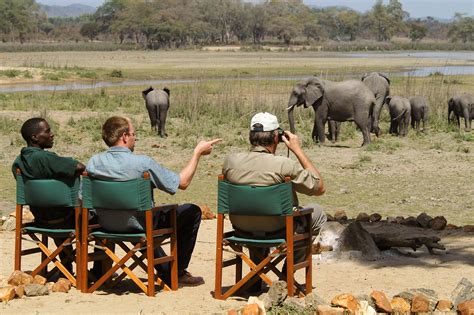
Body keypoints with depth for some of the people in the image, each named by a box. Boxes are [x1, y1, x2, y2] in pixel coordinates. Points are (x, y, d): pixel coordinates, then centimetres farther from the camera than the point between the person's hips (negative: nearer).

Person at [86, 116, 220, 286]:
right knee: (192, 211, 12)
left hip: (106, 226, 6)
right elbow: (182, 182, -16)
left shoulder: (94, 162, -11)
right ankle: (178, 273, 19)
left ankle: (165, 271, 43)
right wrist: (198, 152, -4)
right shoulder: (142, 163, -25)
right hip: (140, 226, -6)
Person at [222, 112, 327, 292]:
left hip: (241, 230, 5)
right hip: (276, 232, -4)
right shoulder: (284, 165, -26)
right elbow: (319, 188, -11)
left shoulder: (230, 160, -15)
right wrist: (298, 150, -9)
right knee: (317, 213, 20)